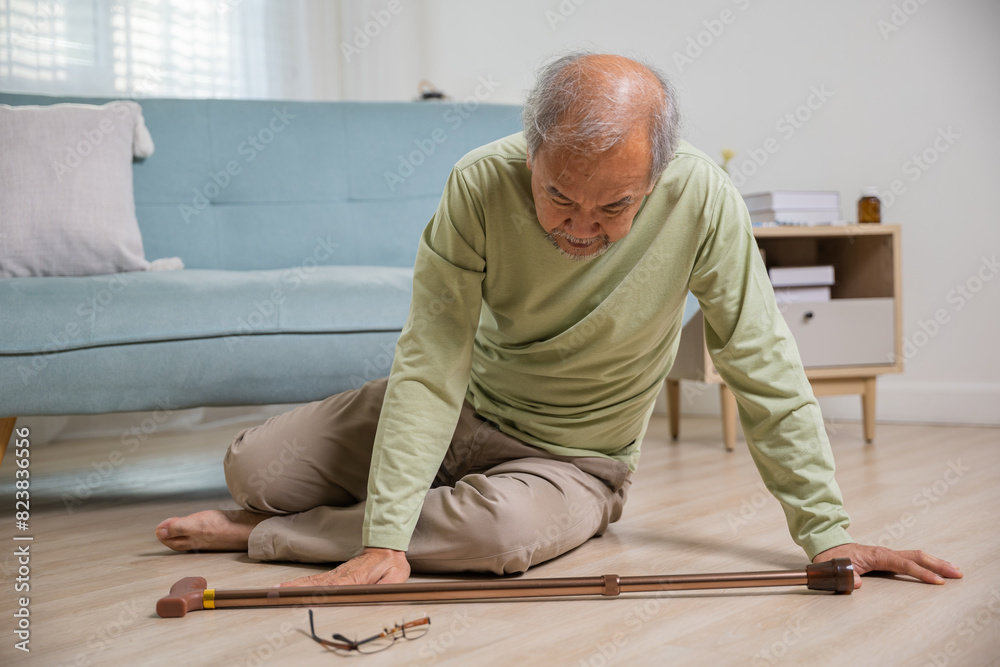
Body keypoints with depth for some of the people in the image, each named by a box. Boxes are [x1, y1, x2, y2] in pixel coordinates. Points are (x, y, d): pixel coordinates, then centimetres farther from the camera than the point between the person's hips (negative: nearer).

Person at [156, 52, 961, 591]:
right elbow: (431, 365, -26)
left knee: (508, 530, -36)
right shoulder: (481, 184, -25)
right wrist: (384, 543, -32)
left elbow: (765, 369, -17)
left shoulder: (702, 201, -26)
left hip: (574, 458, -1)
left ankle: (264, 535, -11)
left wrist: (826, 530, -17)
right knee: (252, 467, -8)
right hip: (465, 407, 1)